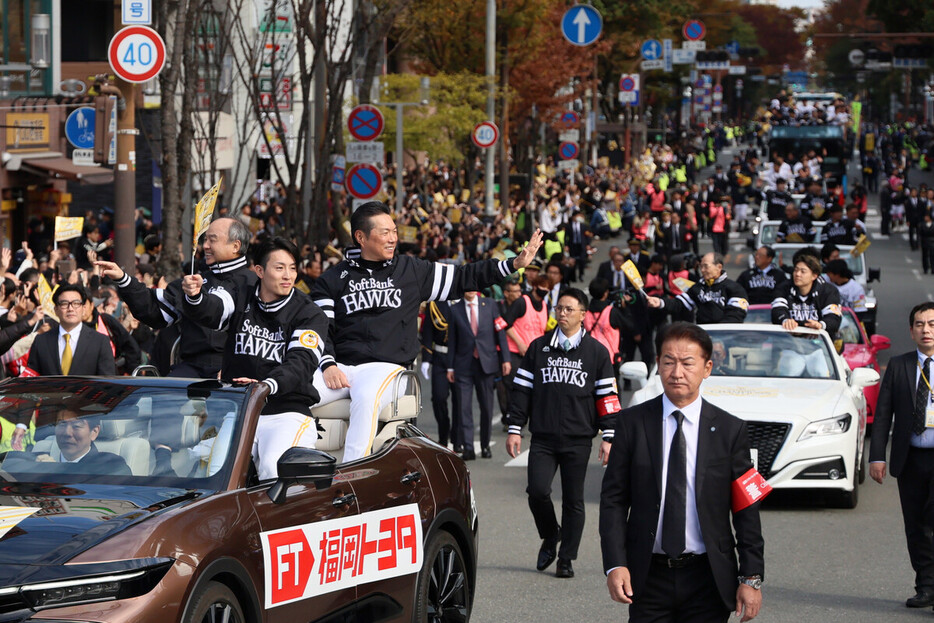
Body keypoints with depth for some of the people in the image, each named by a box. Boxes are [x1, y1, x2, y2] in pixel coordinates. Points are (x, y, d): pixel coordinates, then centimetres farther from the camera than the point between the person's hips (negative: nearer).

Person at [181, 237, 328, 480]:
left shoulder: (310, 315, 1)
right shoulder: (240, 298, 10)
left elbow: (301, 362, -14)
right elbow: (210, 309, -11)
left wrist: (268, 385, -34)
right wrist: (195, 296, -36)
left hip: (287, 412, -2)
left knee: (275, 469, -30)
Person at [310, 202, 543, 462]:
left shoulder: (411, 270, 15)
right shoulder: (333, 280, 13)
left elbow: (463, 278, 19)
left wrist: (513, 264, 12)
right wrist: (327, 364, -13)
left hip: (385, 367, -1)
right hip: (339, 368, 1)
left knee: (366, 398, -37)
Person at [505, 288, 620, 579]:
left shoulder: (596, 352, 6)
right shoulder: (539, 347, 10)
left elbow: (608, 397, 7)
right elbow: (522, 390, 11)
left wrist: (608, 437, 0)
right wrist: (514, 429, 5)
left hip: (578, 440, -1)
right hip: (543, 438, 1)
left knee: (573, 501, 2)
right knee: (537, 491, -13)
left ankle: (566, 559, 11)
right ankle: (550, 536, 14)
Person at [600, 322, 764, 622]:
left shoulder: (730, 430, 2)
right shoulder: (632, 423, 2)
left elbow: (746, 510, 2)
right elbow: (613, 499, 1)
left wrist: (751, 578, -4)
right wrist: (615, 564, -10)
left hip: (708, 578, 0)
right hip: (648, 578, 0)